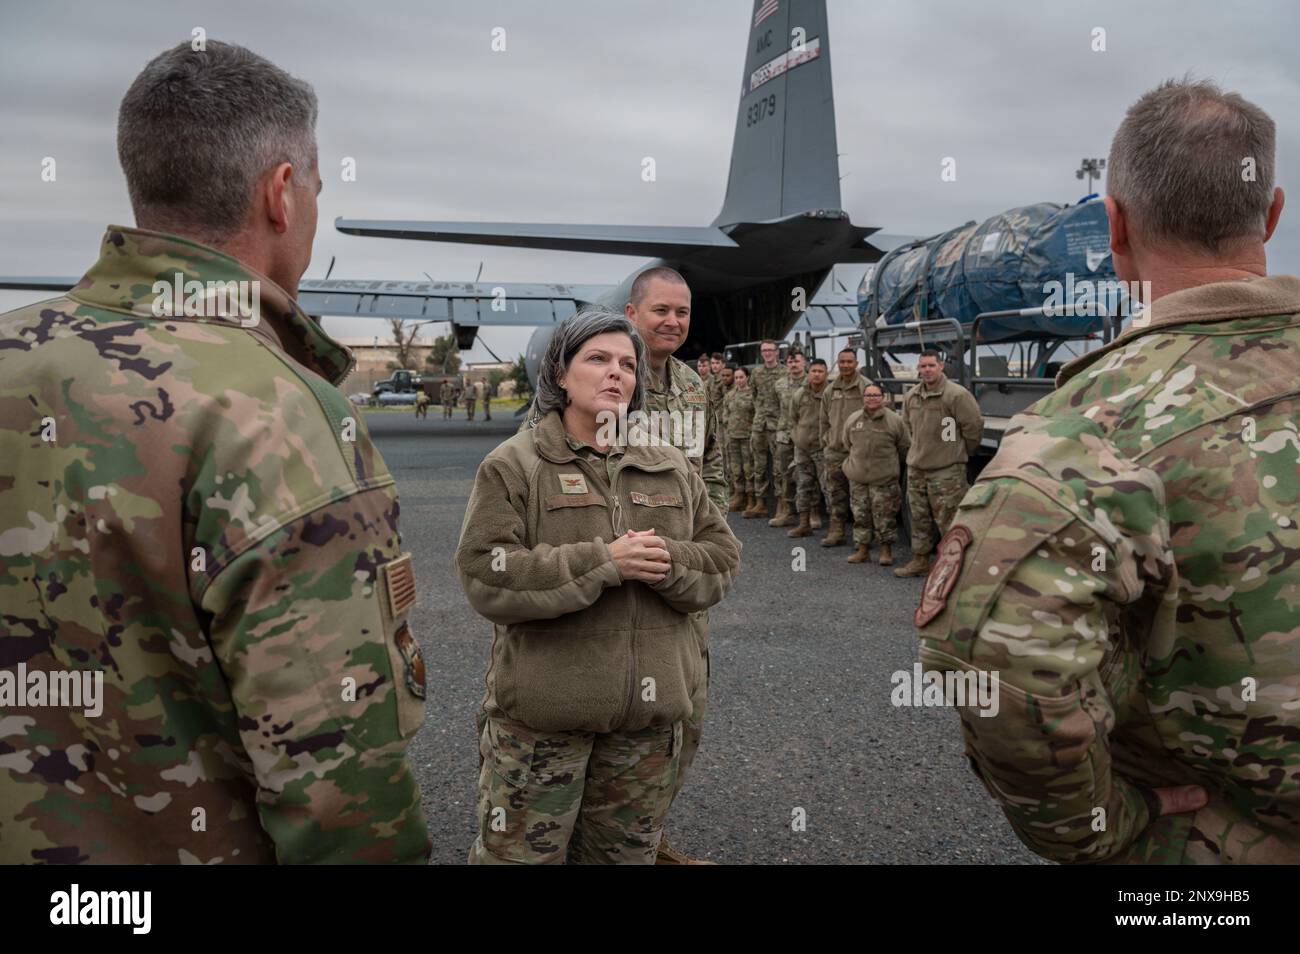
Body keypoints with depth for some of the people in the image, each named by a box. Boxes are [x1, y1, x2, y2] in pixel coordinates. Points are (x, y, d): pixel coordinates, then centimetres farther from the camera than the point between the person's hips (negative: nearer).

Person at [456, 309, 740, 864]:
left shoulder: (672, 470, 9)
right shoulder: (513, 465, -6)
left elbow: (722, 558, 7)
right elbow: (485, 578, -16)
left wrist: (668, 562, -16)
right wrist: (604, 562, -22)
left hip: (650, 713, 5)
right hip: (542, 712, -4)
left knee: (627, 853, 19)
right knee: (521, 852, 7)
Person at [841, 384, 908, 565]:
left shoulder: (894, 420, -5)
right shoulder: (853, 419, 6)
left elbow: (903, 447, 4)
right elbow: (847, 443, 19)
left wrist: (888, 461, 9)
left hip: (884, 478, -4)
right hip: (857, 476, 4)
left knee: (884, 516, 0)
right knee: (860, 515, 9)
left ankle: (886, 551, 13)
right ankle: (863, 550, 20)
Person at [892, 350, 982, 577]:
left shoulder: (957, 395, -15)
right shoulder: (911, 395, 7)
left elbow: (974, 426, -9)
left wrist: (962, 452, 3)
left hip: (947, 469, -7)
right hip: (916, 466, 7)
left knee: (948, 519, -6)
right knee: (919, 516, 16)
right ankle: (920, 561, 28)